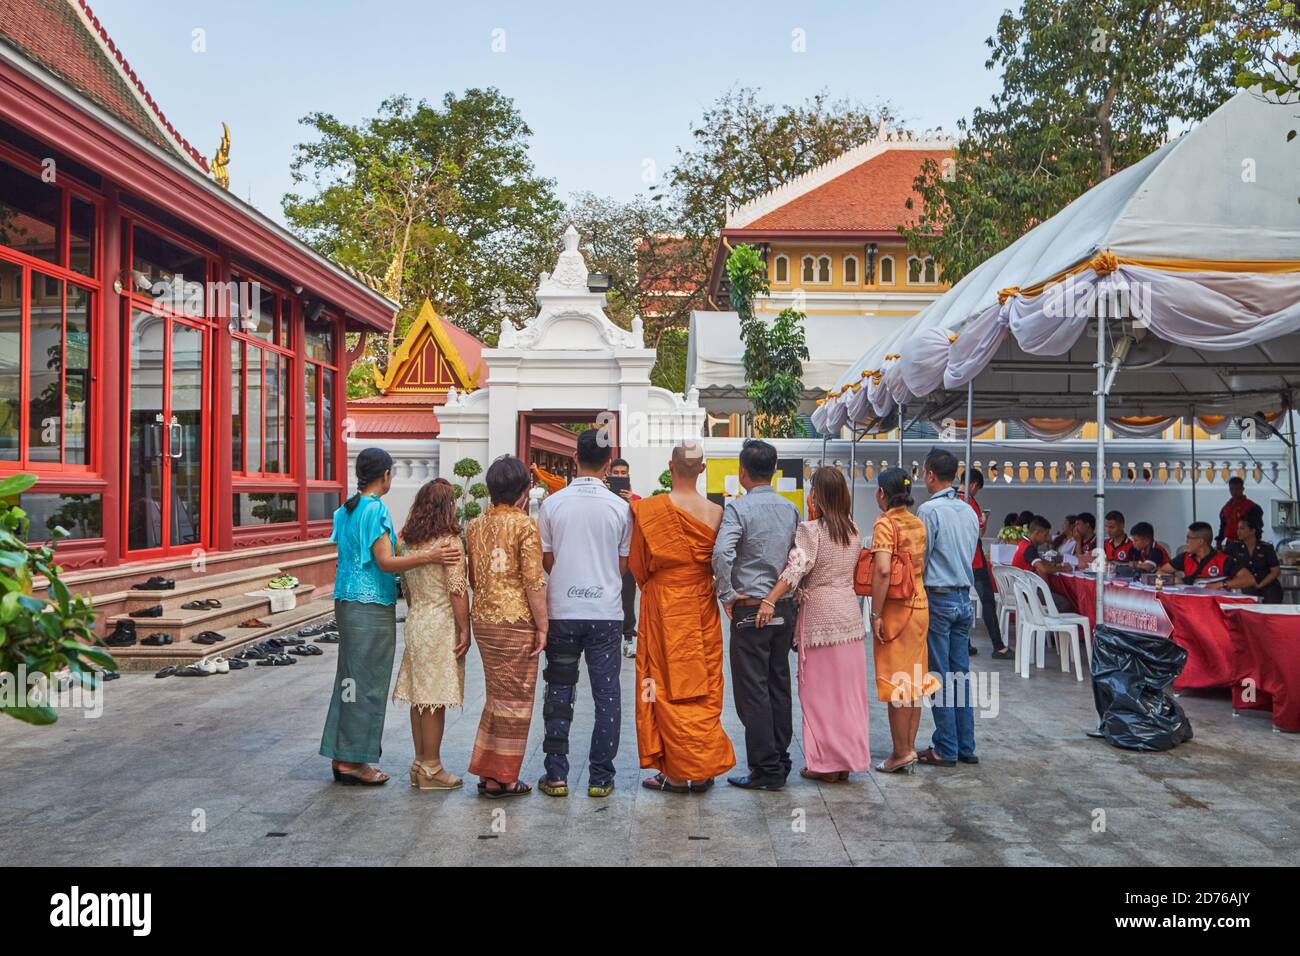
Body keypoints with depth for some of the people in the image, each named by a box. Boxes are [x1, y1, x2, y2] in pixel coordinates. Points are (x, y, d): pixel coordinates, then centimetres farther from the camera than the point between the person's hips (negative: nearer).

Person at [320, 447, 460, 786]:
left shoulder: (345, 510, 12)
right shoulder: (376, 510, -14)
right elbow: (385, 562, -19)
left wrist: (394, 539, 31)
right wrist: (428, 556, -28)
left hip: (347, 602, 9)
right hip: (372, 606, -9)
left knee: (350, 679, 14)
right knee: (366, 682, -2)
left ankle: (341, 757, 20)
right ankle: (353, 761, 4)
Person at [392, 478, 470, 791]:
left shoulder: (408, 540, 8)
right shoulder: (449, 541, -14)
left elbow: (406, 585, 14)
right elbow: (457, 590, -16)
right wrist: (465, 630, -11)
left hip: (415, 622, 7)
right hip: (442, 624, -7)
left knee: (419, 696, 12)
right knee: (436, 698, -1)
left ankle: (420, 763, 20)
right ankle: (431, 769, 5)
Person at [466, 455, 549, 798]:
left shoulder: (475, 526, 8)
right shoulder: (524, 524, -11)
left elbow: (473, 578, 14)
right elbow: (534, 581, -14)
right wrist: (542, 626, -10)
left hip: (483, 617, 6)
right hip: (517, 619, -6)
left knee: (496, 695, 18)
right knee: (514, 700, 4)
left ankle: (487, 772, 21)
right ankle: (501, 778, 9)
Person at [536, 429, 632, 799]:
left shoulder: (552, 504, -3)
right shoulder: (620, 507, -3)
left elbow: (545, 560, 3)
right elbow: (623, 564, 5)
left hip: (562, 611, 1)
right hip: (606, 611, 0)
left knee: (559, 692, 11)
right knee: (606, 694, 7)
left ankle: (556, 775, 13)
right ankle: (601, 777, 10)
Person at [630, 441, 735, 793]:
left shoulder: (648, 509, -12)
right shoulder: (716, 512, -6)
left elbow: (637, 565, -3)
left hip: (664, 610, -3)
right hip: (703, 608, 3)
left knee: (669, 687, 6)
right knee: (704, 687, 12)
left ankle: (679, 773, 9)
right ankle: (705, 768, 18)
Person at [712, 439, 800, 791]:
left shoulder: (738, 507, -13)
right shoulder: (790, 509, 8)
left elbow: (722, 553, -26)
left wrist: (727, 595, -14)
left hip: (750, 608, -6)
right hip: (785, 609, 7)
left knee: (752, 690, 0)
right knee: (779, 686, 13)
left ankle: (765, 770, 2)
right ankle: (780, 763, 21)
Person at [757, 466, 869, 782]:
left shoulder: (811, 529, -12)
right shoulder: (853, 530, 7)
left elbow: (797, 567, -25)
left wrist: (769, 601, -31)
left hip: (819, 615, -6)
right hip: (850, 611, 6)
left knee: (821, 689, 3)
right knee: (848, 689, 11)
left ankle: (826, 762, 8)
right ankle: (848, 757, 19)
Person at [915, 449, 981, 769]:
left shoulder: (929, 510, -13)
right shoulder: (969, 512, 9)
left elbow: (920, 559, -10)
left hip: (937, 599, -7)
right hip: (964, 598, 7)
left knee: (940, 677, -1)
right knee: (962, 674, 10)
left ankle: (946, 749, 3)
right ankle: (966, 747, 14)